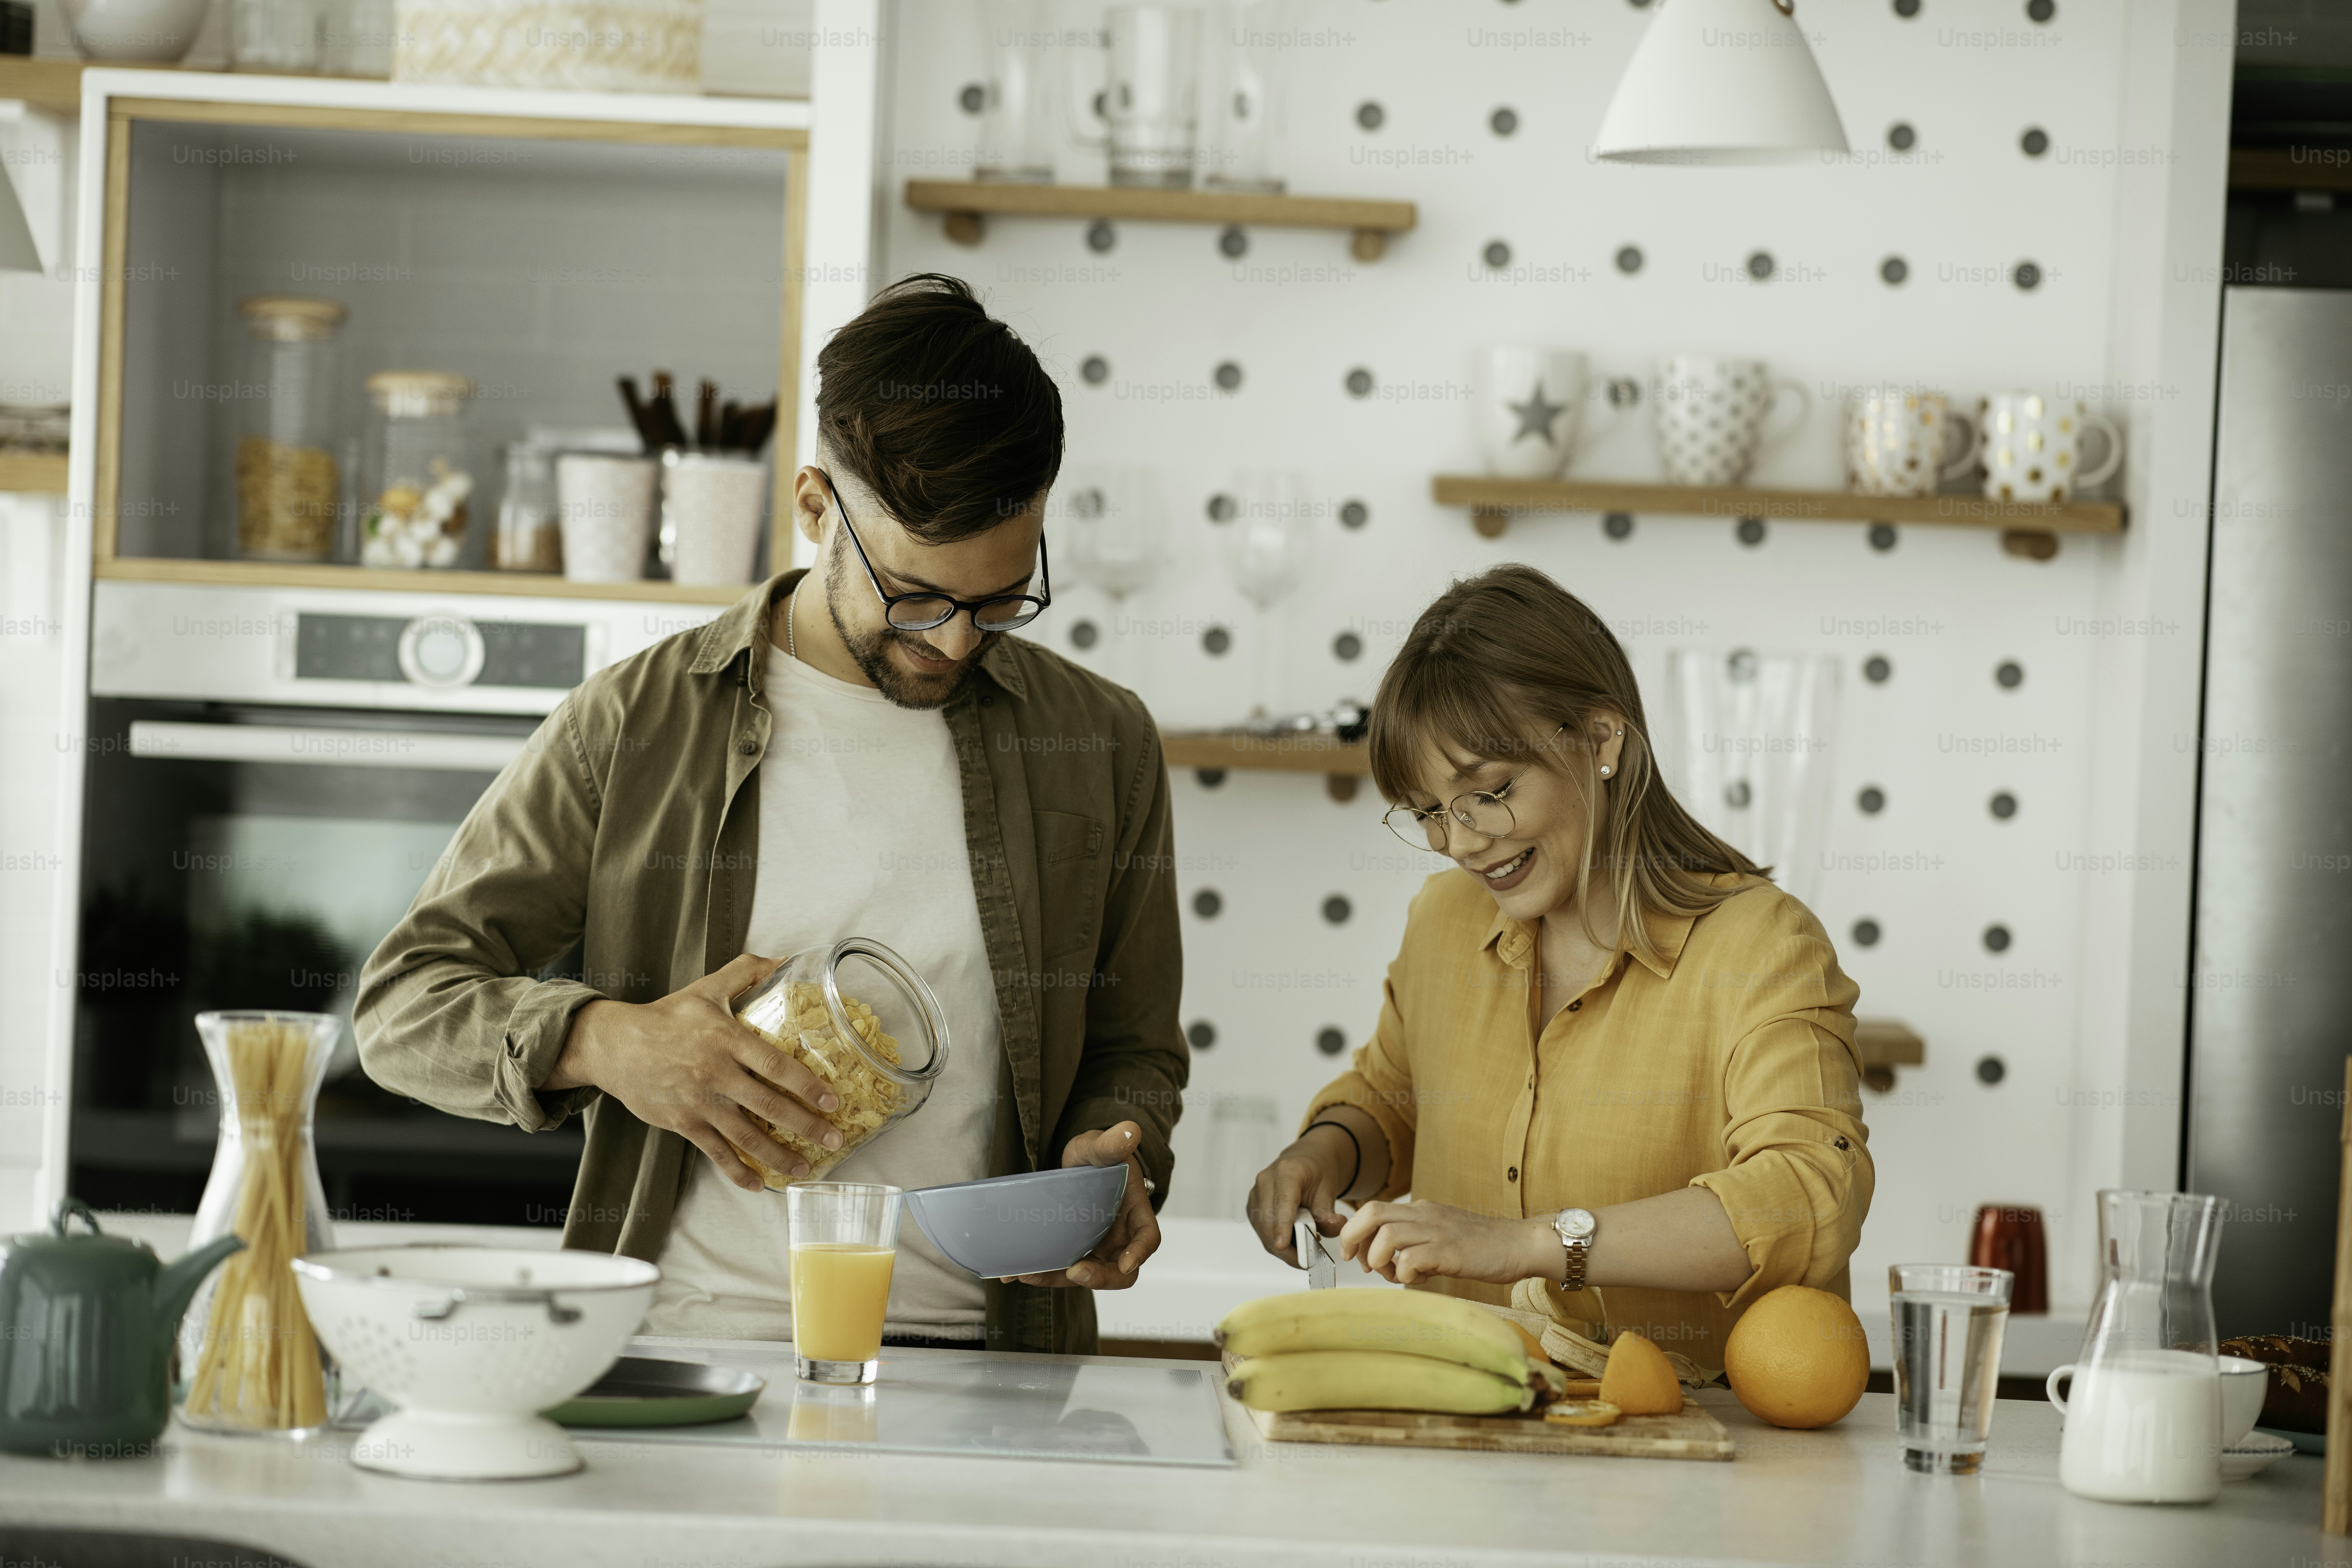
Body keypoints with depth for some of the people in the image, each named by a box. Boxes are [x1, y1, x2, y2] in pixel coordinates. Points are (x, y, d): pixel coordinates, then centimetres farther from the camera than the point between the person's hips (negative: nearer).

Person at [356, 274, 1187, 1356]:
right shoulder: (633, 729, 6)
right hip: (680, 1349, -2)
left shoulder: (1099, 749, 12)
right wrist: (605, 1043, -12)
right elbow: (404, 1005, 7)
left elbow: (1133, 1051, 23)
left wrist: (1113, 1157, 0)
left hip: (976, 1371, 2)